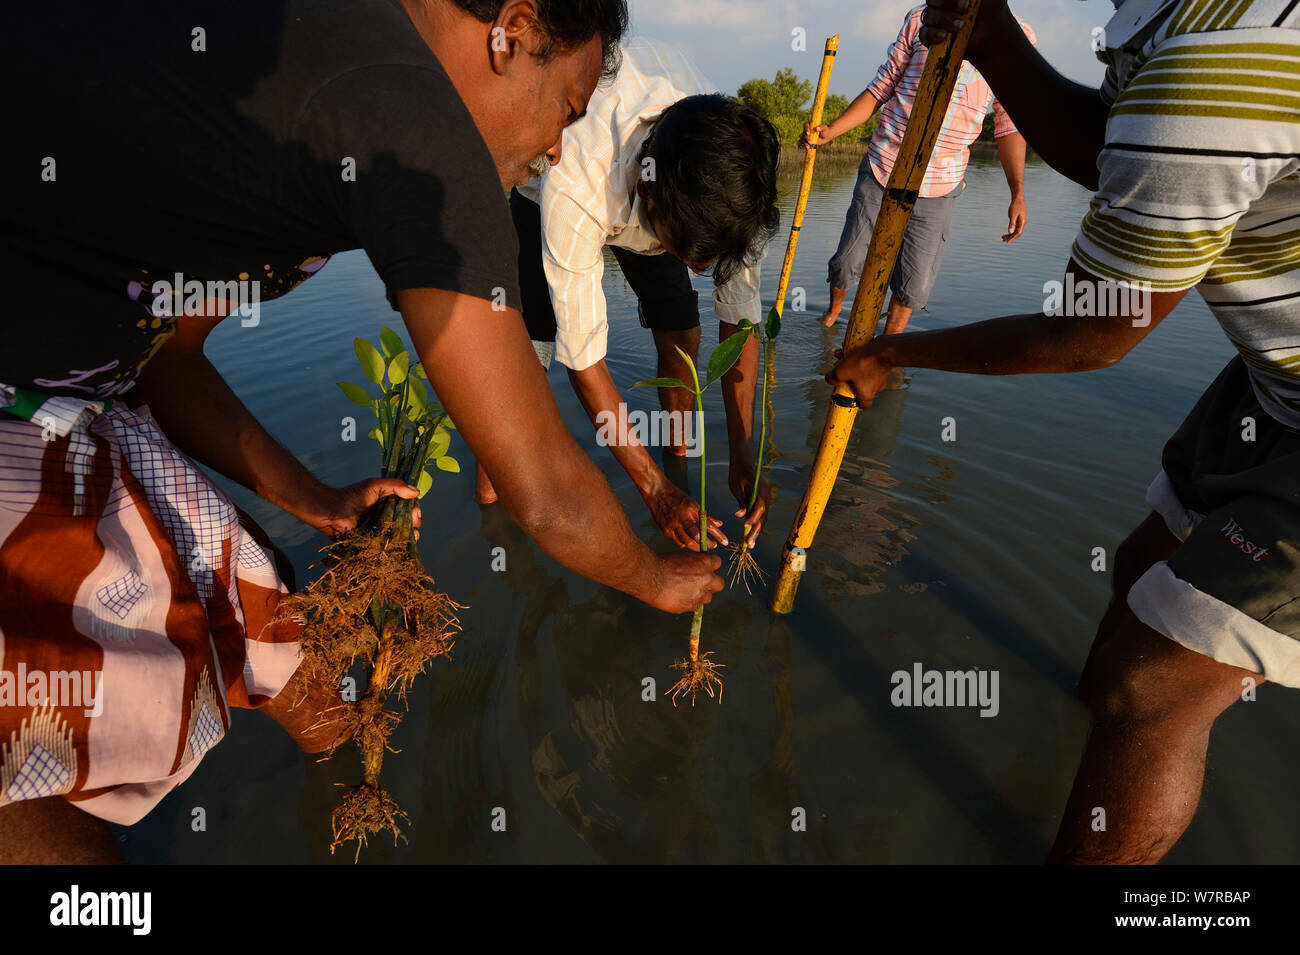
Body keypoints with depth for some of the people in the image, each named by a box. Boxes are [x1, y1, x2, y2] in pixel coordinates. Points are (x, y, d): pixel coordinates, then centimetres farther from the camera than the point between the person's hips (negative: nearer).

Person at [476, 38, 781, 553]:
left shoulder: (732, 171, -33)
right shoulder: (573, 190, -47)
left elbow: (740, 317, -23)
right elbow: (583, 355, -39)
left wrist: (744, 461, -27)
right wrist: (654, 488, -35)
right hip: (533, 185, -3)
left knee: (681, 336, -10)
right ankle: (490, 497, 0)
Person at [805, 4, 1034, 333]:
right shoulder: (922, 18, 3)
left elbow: (1009, 125, 6)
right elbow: (881, 89, 6)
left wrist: (1018, 194, -1)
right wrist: (830, 131, -7)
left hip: (938, 189, 0)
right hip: (881, 171, 0)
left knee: (914, 285, 2)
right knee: (847, 263, 7)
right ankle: (833, 309, 40)